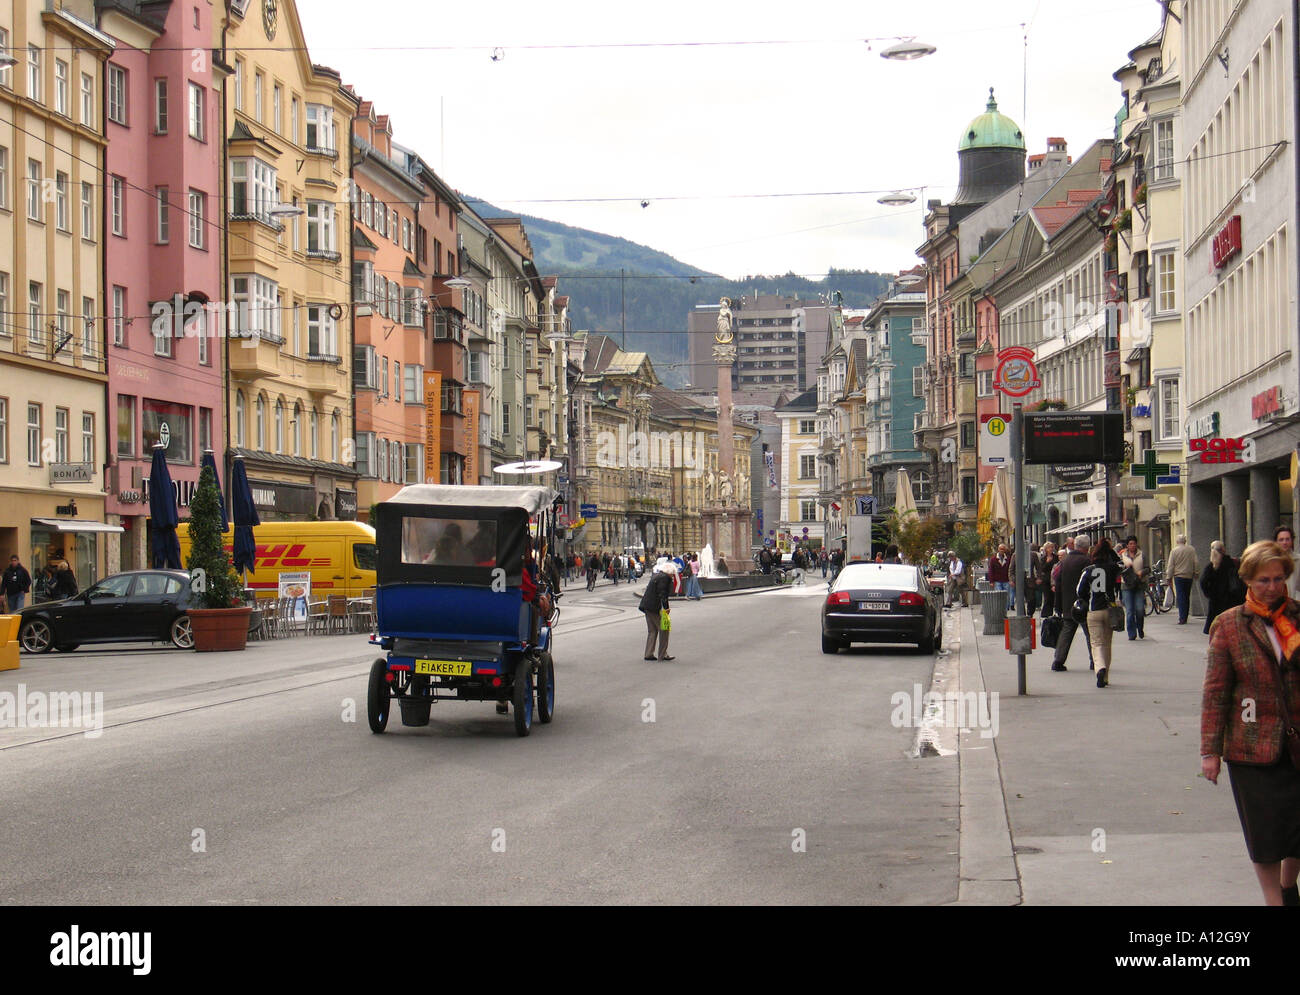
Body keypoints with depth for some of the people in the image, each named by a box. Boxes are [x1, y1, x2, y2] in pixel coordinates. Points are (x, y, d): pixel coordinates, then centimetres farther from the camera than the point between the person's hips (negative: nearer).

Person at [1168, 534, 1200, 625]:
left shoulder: (1174, 551, -4)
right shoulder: (1192, 550, 3)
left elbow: (1171, 566, -4)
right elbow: (1196, 563, 5)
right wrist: (1195, 574, 14)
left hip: (1178, 576, -3)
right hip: (1189, 576, 3)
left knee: (1180, 597, -4)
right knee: (1187, 597, 12)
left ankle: (1182, 618, -14)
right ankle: (1185, 617, 14)